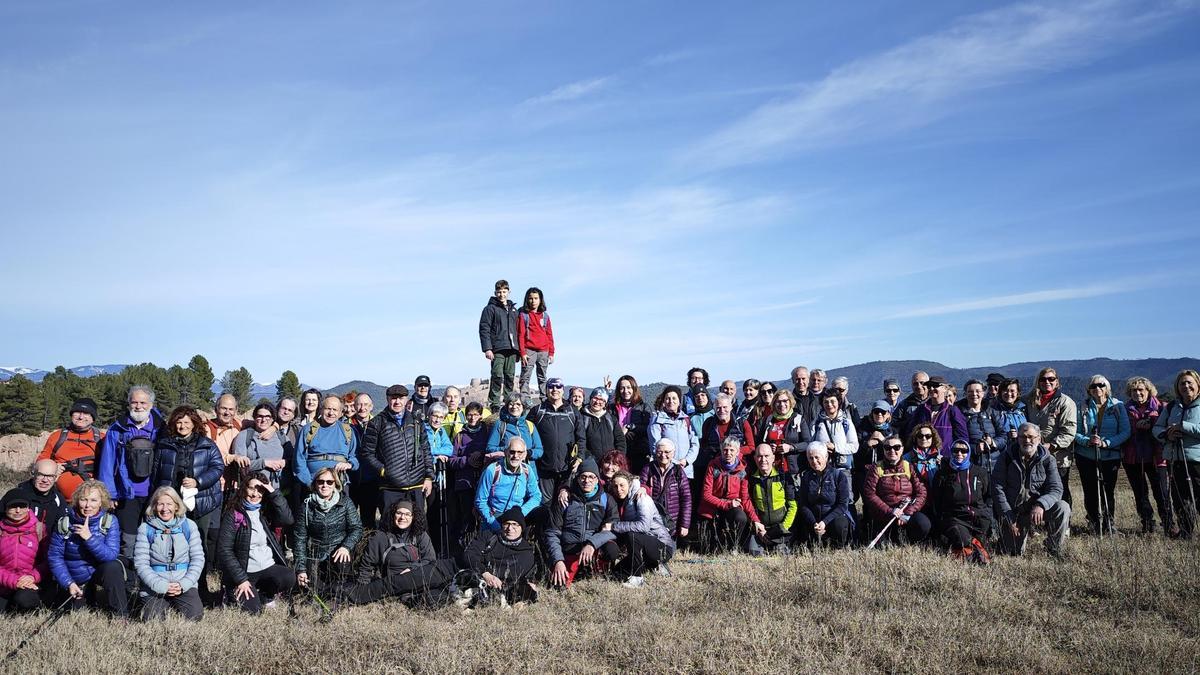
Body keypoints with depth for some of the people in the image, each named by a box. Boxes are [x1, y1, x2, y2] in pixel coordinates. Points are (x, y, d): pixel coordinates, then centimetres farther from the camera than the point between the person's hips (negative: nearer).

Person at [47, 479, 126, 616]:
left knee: (113, 567, -33)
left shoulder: (109, 521, -10)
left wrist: (89, 537, -30)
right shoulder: (64, 523, -7)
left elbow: (111, 556, -19)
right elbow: (54, 556, -3)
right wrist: (69, 583, -11)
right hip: (75, 581, 2)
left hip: (101, 573, -2)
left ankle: (120, 616, -19)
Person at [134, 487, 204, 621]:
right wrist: (162, 586, -15)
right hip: (154, 587, -1)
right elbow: (141, 564, -4)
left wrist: (183, 584, -11)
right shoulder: (145, 529, 1)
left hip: (184, 584, 1)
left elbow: (198, 558, 2)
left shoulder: (189, 525, 5)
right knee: (153, 619, -20)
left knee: (195, 615, -19)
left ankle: (175, 603, 14)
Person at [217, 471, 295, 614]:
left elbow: (287, 520, -14)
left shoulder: (266, 512, 7)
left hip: (269, 568, 3)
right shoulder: (233, 514, -4)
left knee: (289, 578, -26)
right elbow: (224, 550, -9)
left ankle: (265, 595, 6)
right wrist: (241, 580, -16)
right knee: (252, 610, -21)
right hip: (244, 571, -3)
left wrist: (273, 492, -14)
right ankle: (233, 593, 14)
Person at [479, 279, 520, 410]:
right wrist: (487, 348, -15)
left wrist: (518, 349, 17)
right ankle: (494, 403, -8)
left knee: (510, 377, 5)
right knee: (497, 376, -11)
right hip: (498, 349, -5)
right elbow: (484, 329, -5)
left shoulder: (513, 309, 21)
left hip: (512, 349, 5)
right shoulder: (490, 308, 2)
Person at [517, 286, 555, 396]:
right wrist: (522, 353, -9)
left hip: (543, 351, 4)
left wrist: (551, 353, 8)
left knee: (542, 377, 8)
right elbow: (520, 335, -1)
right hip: (529, 351, -4)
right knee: (525, 377, -8)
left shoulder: (545, 316, 14)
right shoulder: (523, 315, 4)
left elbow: (549, 335, 14)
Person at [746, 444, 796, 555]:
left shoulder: (784, 477, 2)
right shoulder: (751, 479, 6)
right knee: (754, 553, -22)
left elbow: (792, 505, 1)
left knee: (780, 555, -22)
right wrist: (757, 526, -6)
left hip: (780, 526, -1)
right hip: (760, 528, 1)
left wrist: (784, 527, -8)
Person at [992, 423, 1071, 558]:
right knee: (1014, 553, -6)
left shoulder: (1047, 459, -3)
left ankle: (1055, 552, -9)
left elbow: (1056, 489, -13)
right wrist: (1009, 519, -16)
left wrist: (1041, 505, -34)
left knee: (1063, 508, -28)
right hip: (1012, 512, 0)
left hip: (1038, 510, 0)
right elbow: (997, 488, -8)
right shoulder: (1007, 458, -4)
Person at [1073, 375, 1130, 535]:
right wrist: (1088, 441, -19)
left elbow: (1125, 432, -5)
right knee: (1090, 492, 6)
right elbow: (1076, 432, 0)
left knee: (1108, 492, 0)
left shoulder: (1118, 406, 1)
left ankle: (1108, 524, 17)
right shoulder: (1083, 408, 4)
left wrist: (1106, 442, -18)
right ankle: (1094, 523, 23)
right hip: (1086, 457, 1)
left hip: (1110, 457, -1)